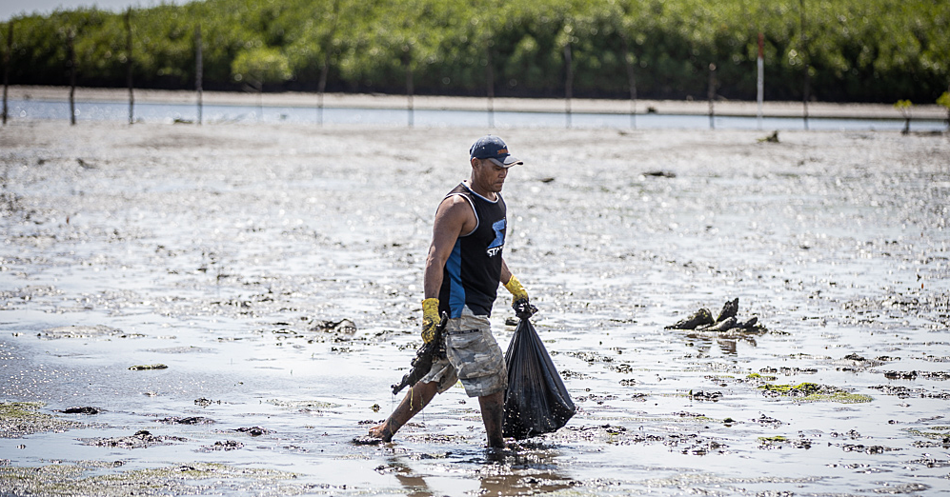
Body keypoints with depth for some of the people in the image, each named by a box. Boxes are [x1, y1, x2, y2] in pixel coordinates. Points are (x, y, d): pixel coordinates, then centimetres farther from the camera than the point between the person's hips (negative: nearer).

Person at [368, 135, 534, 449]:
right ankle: (496, 446, 1)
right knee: (491, 375, -8)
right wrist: (430, 311, -27)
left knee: (439, 376, 15)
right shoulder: (458, 206, -17)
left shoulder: (496, 200, 14)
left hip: (476, 309, 10)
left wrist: (513, 286, 32)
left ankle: (388, 429, 24)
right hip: (459, 308, -10)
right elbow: (436, 260, -21)